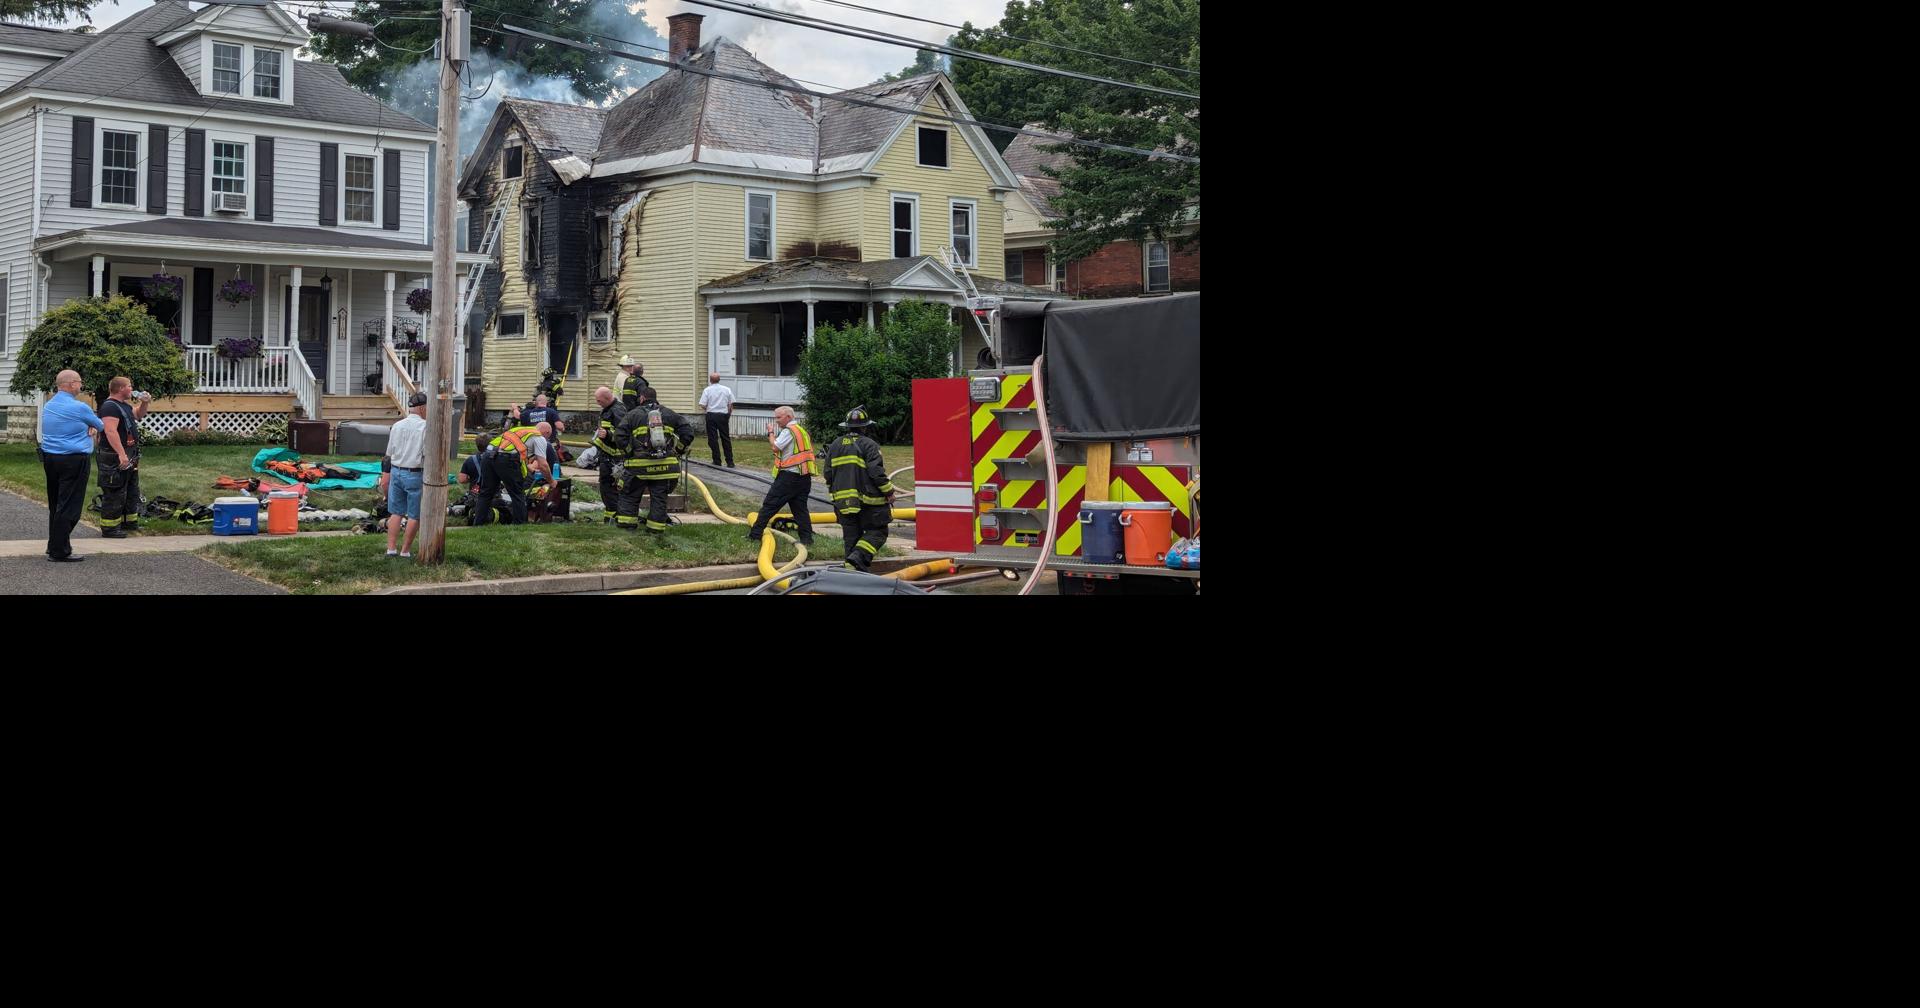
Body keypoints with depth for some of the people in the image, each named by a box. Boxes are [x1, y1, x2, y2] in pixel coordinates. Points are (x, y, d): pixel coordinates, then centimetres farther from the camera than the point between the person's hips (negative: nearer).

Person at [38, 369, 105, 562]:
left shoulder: (47, 406, 10)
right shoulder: (78, 408, -14)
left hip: (49, 458, 8)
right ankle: (59, 552, -5)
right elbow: (101, 426, -1)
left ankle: (54, 545, 27)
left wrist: (89, 429, 3)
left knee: (55, 504, 18)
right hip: (73, 461, -8)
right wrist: (94, 428, 21)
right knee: (69, 506, -5)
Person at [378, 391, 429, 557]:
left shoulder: (397, 426, 6)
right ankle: (405, 550, 8)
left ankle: (391, 548, 11)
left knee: (395, 512, 14)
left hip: (395, 471, 6)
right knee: (414, 515, 5)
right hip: (415, 474, -6)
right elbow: (428, 455, -14)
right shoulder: (424, 426, -13)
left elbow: (389, 453, 10)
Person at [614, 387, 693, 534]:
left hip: (639, 465, -2)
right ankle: (657, 527, 7)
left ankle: (627, 522, 14)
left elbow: (621, 438, -7)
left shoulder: (632, 415, 2)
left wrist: (630, 452, 6)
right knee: (659, 497, 8)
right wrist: (678, 451, 11)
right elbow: (687, 432, 3)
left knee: (630, 494, 13)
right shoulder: (669, 414, 9)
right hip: (664, 465, 2)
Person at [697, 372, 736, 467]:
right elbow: (730, 405, 4)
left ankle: (717, 461, 5)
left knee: (713, 439, 5)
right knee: (726, 439, 7)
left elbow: (703, 406, -9)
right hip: (723, 415, 2)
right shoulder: (727, 390, 2)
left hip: (711, 415, -2)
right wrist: (729, 415, 17)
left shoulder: (707, 390, -6)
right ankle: (730, 462, 4)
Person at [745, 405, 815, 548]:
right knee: (800, 508, 8)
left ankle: (754, 535, 1)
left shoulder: (788, 431, -10)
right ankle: (807, 538, 0)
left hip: (790, 475, -8)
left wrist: (771, 433, -1)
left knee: (769, 505, -2)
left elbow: (775, 447, -16)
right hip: (804, 476, 8)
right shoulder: (802, 430, 19)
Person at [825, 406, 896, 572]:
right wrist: (889, 492, -6)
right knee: (877, 533, 1)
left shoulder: (835, 445, 10)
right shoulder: (869, 445, -9)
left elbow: (828, 473, 13)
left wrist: (836, 491, 28)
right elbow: (877, 472, -16)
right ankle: (856, 558, -19)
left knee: (851, 537, 12)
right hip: (868, 501, -6)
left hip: (844, 501, 6)